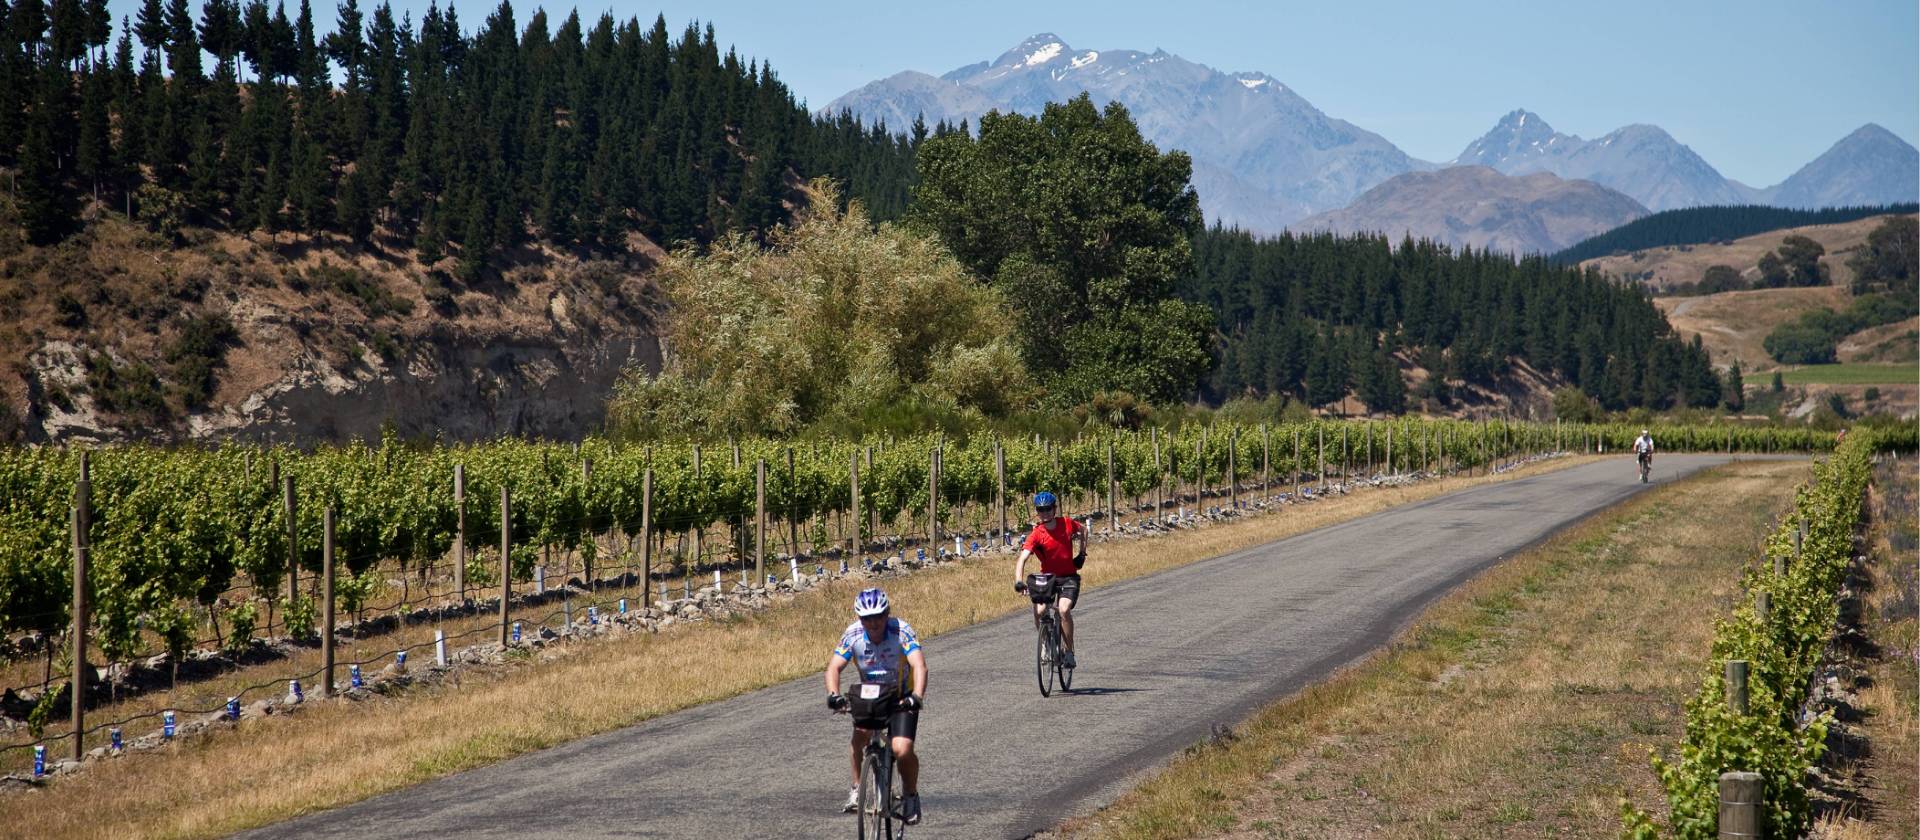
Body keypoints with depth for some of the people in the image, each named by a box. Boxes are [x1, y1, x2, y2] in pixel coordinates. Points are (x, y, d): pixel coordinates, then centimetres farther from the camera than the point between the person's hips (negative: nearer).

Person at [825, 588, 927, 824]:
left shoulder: (902, 631, -25)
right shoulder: (853, 634, -18)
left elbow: (919, 665, -35)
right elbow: (834, 666, -24)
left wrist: (917, 696, -52)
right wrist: (833, 694, -43)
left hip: (902, 697, -2)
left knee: (902, 750, -20)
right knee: (861, 733, -27)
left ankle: (911, 795, 7)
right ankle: (857, 790, -11)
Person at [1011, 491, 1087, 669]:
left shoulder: (1066, 523, -6)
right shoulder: (1036, 534, -14)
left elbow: (1083, 530, 18)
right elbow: (1022, 559, -25)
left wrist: (1082, 553, 11)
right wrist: (1019, 582, -39)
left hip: (1068, 577, 0)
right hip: (1047, 577, 0)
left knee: (1064, 610, -26)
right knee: (1038, 611, -22)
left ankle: (1069, 652, -10)